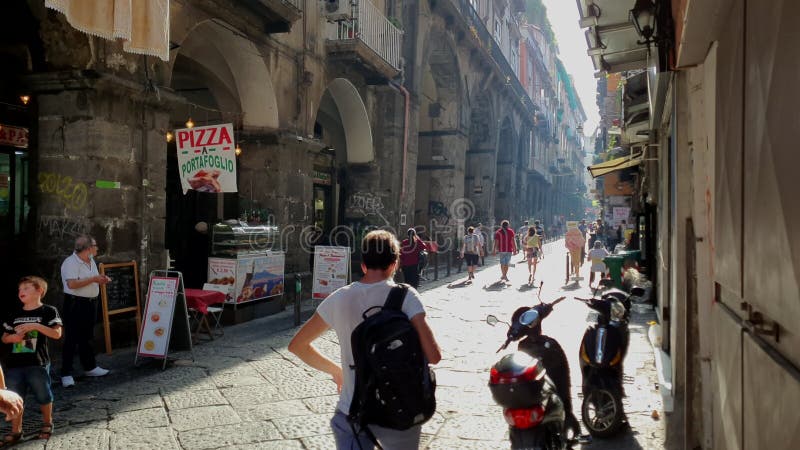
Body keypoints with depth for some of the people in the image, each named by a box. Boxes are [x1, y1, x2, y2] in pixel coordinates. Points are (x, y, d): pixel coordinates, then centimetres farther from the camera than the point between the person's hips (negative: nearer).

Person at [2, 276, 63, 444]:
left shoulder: (48, 311, -3)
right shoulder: (15, 315, 12)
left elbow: (57, 334, -11)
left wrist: (36, 325, -20)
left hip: (37, 364, -4)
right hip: (14, 364, 4)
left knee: (43, 396, 7)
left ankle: (47, 423, 28)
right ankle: (16, 431, 18)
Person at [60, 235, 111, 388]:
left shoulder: (91, 261, 12)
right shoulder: (70, 262, -16)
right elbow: (72, 284, -27)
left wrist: (101, 280, 0)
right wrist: (93, 279, -24)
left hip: (91, 303, 8)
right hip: (75, 303, -8)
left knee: (87, 337, 18)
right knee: (71, 339, -3)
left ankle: (90, 367, 28)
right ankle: (66, 374, 3)